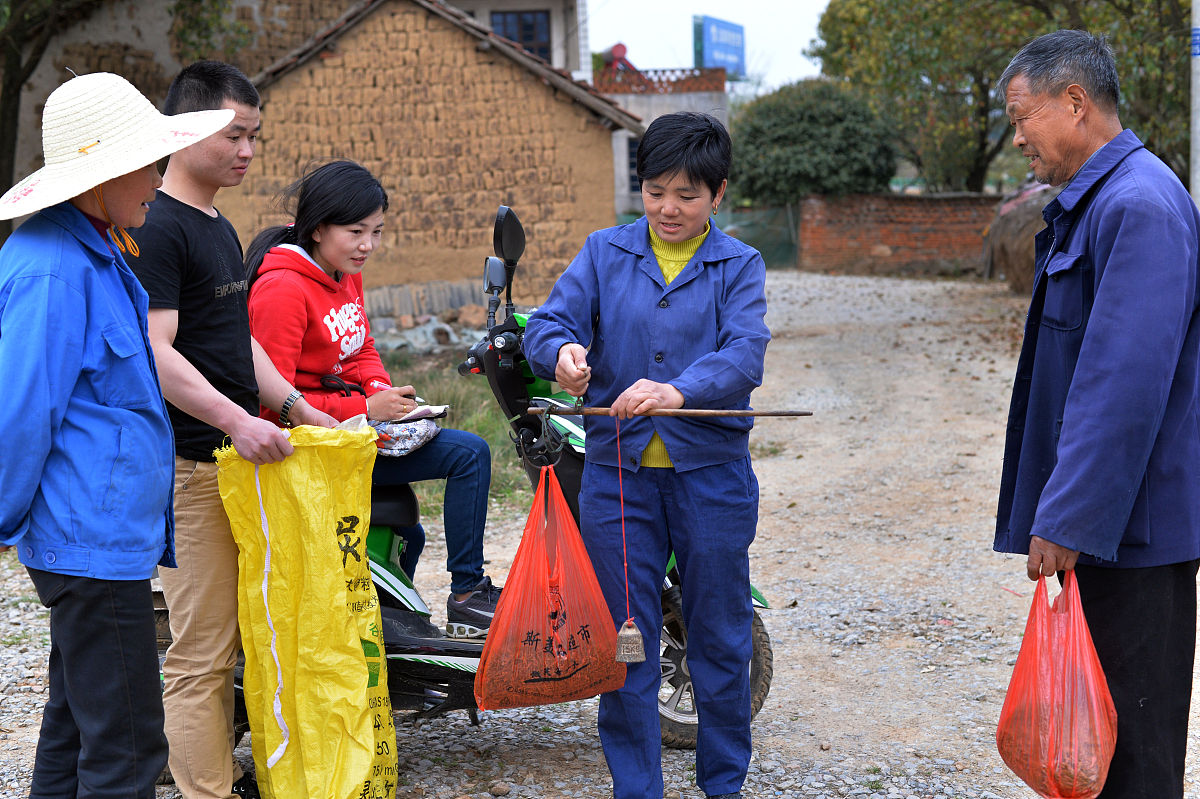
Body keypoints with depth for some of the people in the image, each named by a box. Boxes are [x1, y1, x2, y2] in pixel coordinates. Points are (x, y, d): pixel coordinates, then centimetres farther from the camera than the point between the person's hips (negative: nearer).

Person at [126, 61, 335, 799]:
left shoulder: (221, 228, 19)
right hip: (193, 464, -10)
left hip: (240, 458, 10)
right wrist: (235, 420, -30)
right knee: (201, 651, -6)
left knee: (230, 637, 15)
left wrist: (298, 407, 20)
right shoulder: (159, 229, -11)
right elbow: (155, 352, -21)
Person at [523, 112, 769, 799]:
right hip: (618, 470, 1)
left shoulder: (740, 266, 2)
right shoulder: (604, 253, 7)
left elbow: (745, 355, -13)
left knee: (720, 638, 9)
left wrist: (679, 390, -33)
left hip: (711, 473, -1)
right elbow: (549, 321, -2)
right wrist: (564, 350, -27)